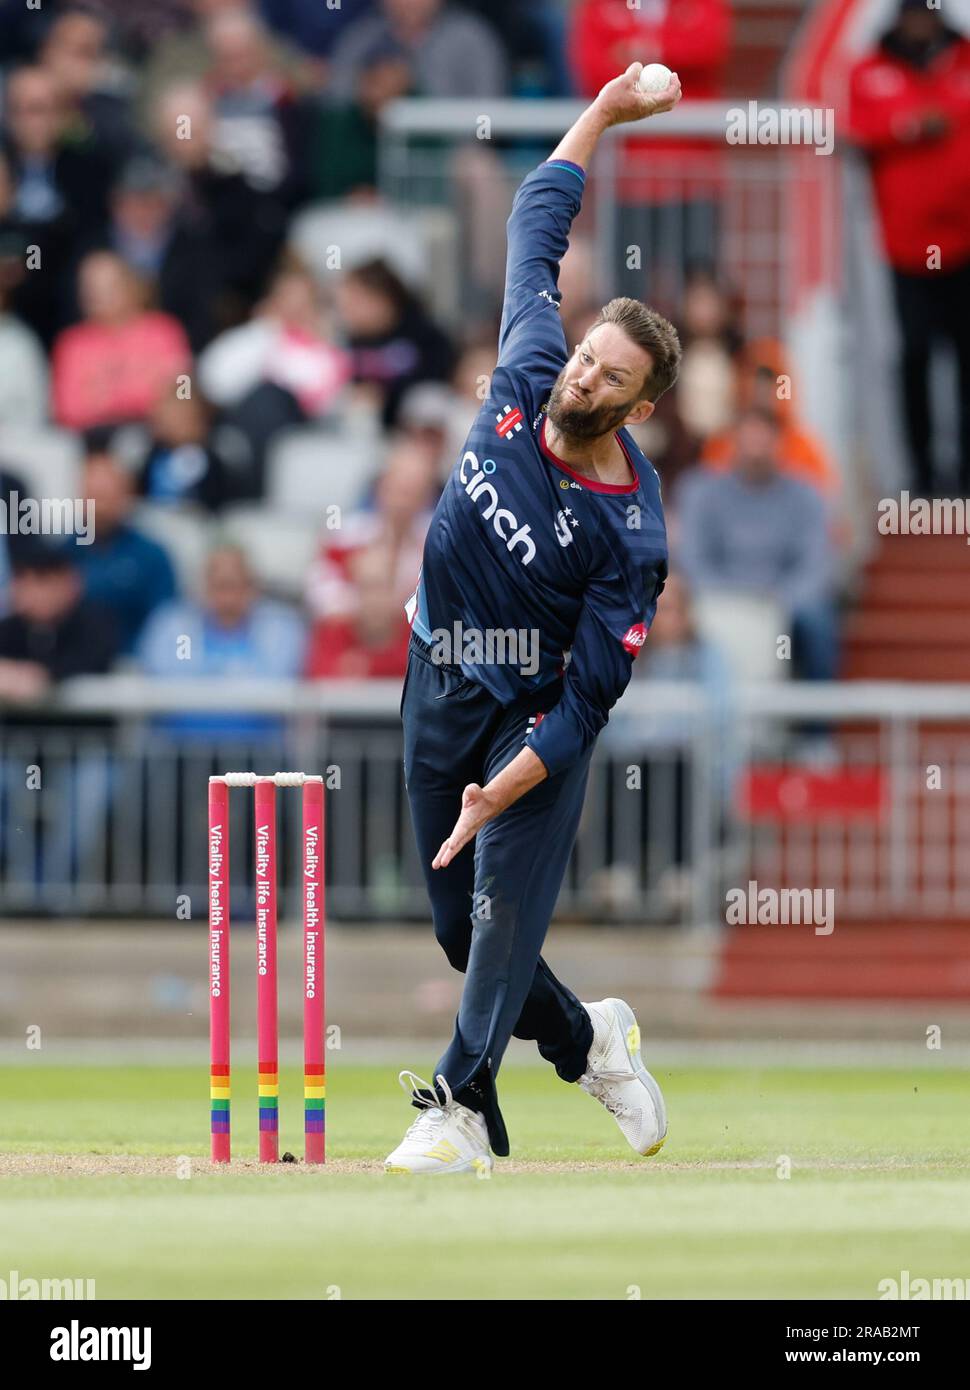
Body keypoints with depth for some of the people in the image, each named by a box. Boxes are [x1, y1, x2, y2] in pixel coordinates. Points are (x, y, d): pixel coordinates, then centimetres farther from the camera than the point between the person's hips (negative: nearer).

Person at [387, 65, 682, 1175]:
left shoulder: (631, 534, -23)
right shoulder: (526, 377, -9)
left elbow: (589, 698, -22)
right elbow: (537, 224, 6)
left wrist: (503, 789, -32)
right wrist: (605, 112, 4)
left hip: (535, 714, -6)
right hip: (438, 683, 6)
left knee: (506, 904, -13)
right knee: (459, 926, 10)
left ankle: (458, 1108, -9)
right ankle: (588, 1041, 30)